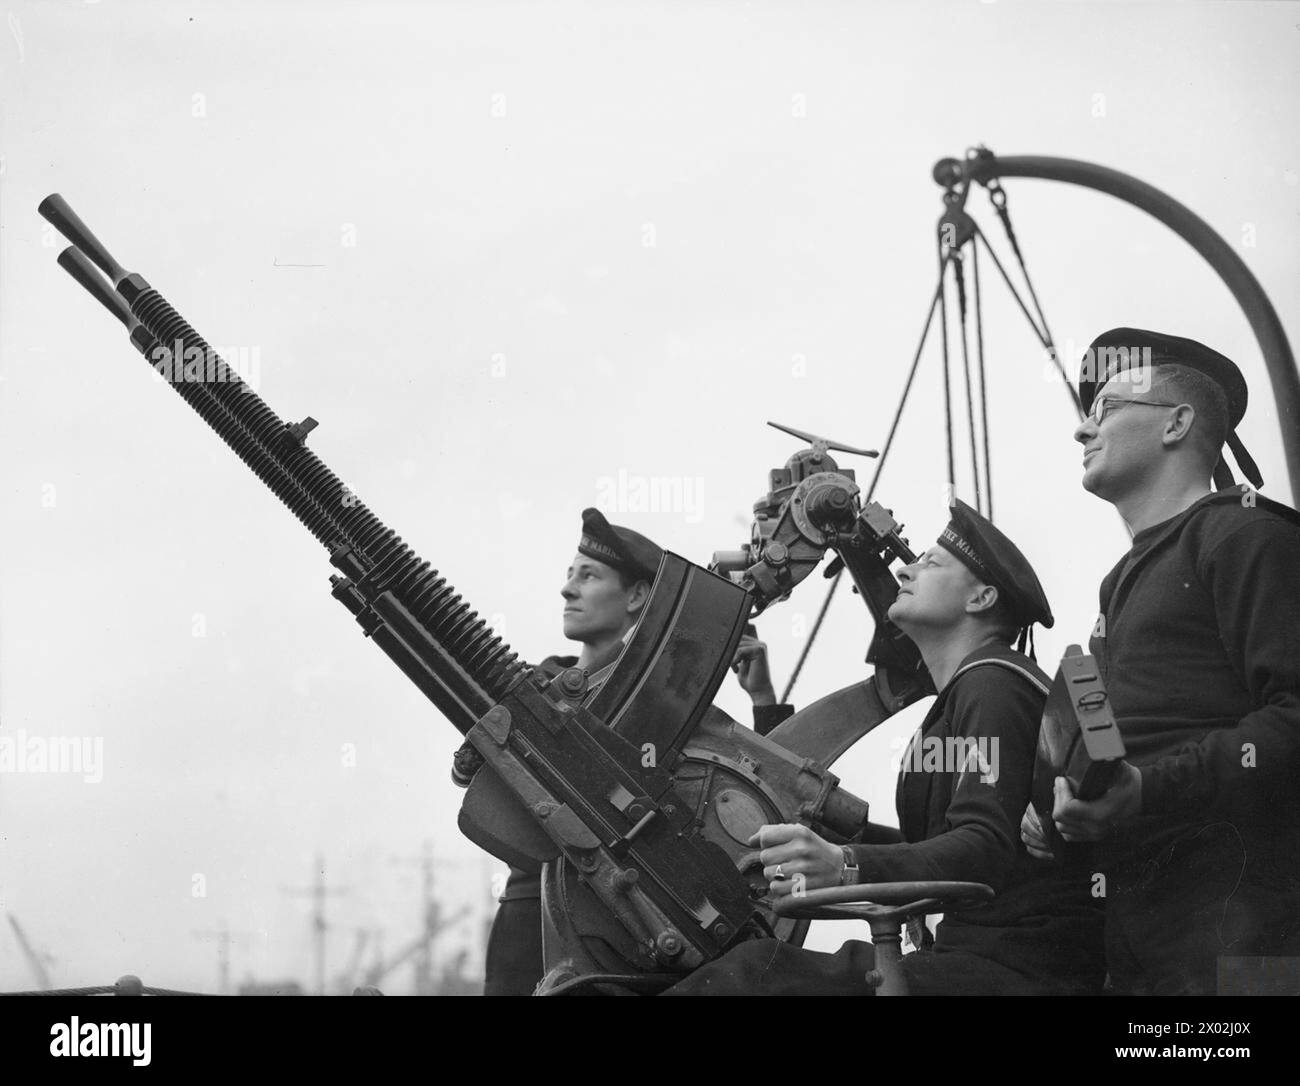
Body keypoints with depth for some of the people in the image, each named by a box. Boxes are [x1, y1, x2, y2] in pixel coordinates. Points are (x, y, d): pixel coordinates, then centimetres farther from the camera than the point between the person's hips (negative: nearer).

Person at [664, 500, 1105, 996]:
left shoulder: (993, 685, -8)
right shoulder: (965, 693, 27)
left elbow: (989, 848, -23)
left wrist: (846, 867, -37)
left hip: (1018, 970, -10)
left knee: (757, 971, -23)